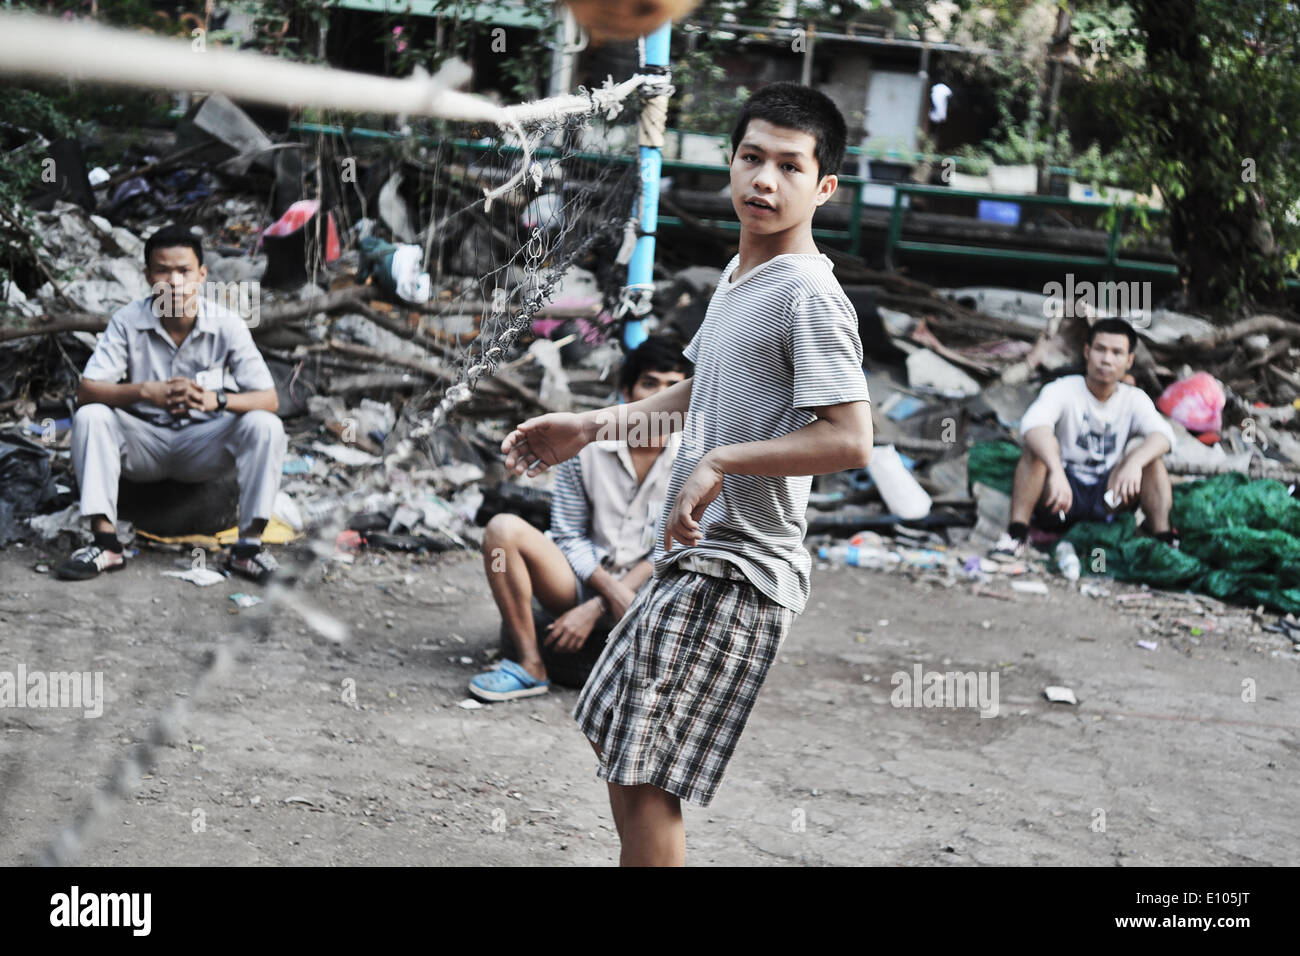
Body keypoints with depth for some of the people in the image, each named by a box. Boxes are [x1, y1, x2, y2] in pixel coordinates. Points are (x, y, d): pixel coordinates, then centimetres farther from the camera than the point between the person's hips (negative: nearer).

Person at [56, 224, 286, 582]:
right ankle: (105, 541, -24)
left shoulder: (227, 325, -13)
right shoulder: (128, 322, -12)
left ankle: (249, 544, -23)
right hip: (144, 442, 0)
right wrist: (148, 392, -37)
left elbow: (269, 399, -16)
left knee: (265, 426, -26)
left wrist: (217, 400, -37)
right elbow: (86, 390, -19)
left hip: (203, 445, 0)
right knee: (89, 417, -27)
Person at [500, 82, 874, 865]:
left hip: (739, 571, -10)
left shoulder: (810, 295, -16)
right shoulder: (737, 278, 13)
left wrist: (720, 462, -24)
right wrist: (589, 427, 26)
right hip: (694, 558, 10)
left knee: (643, 780, -10)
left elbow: (850, 439, -25)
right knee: (615, 743, 20)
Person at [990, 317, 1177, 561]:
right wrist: (1056, 471, -49)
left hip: (1107, 498, 2)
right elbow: (1033, 424, -30)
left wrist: (1134, 462, -42)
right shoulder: (1063, 390, -8)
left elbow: (1162, 434, -18)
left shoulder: (1135, 399, 2)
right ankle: (1017, 533, -33)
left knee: (1150, 457, -18)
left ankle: (1163, 538, -26)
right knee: (1040, 444, -28)